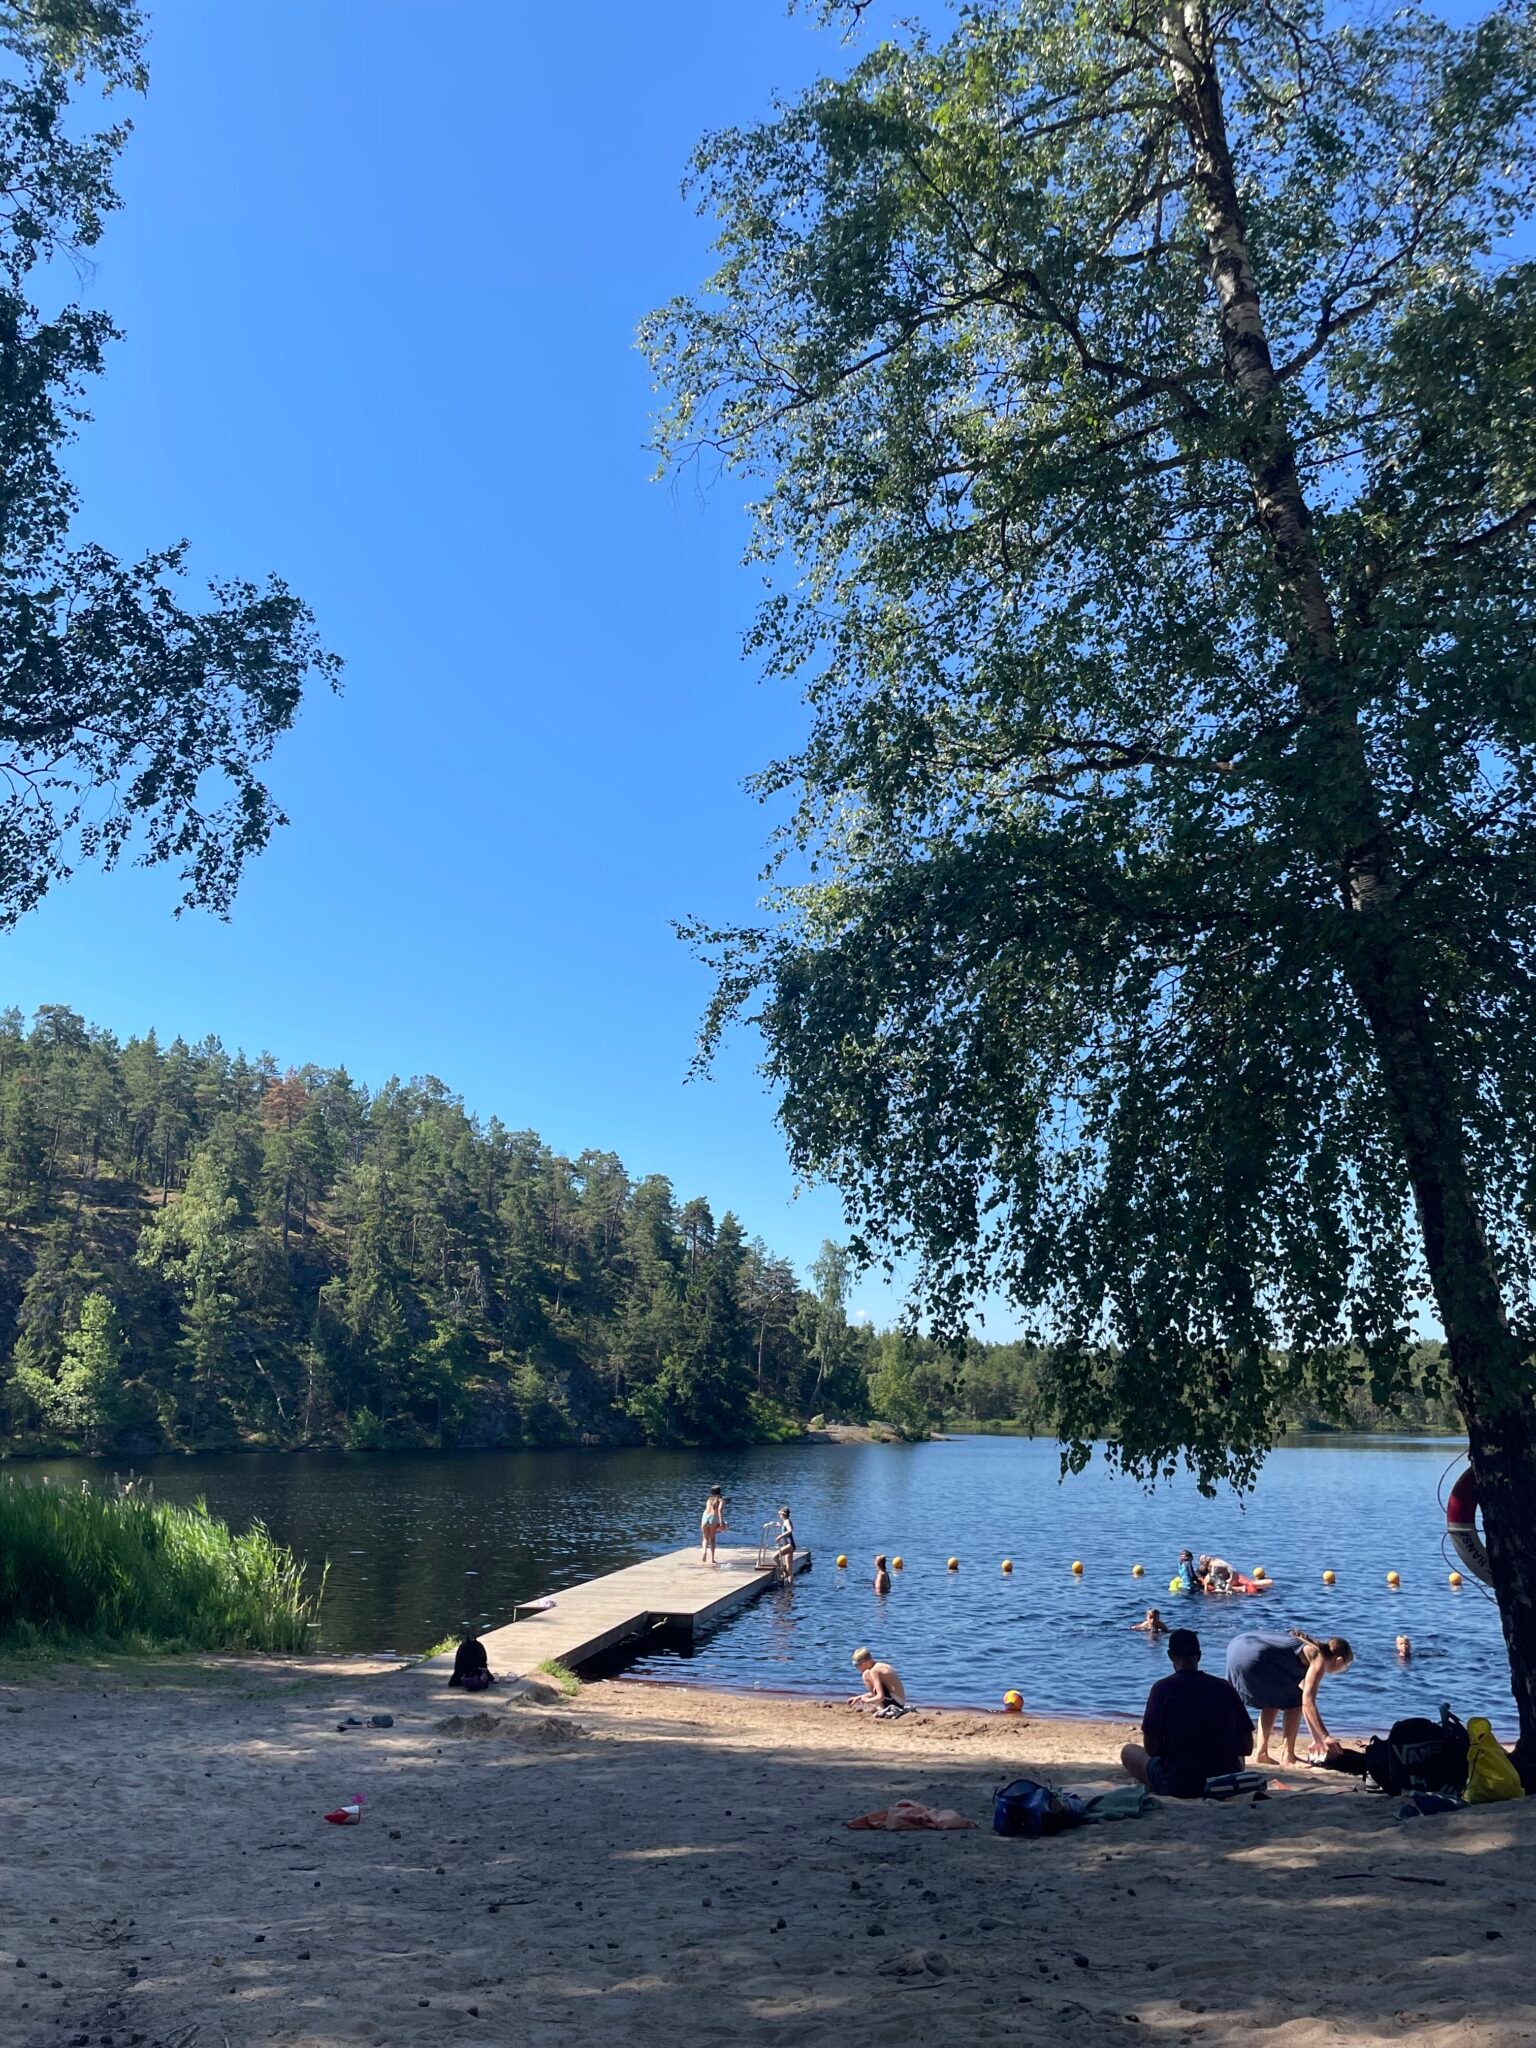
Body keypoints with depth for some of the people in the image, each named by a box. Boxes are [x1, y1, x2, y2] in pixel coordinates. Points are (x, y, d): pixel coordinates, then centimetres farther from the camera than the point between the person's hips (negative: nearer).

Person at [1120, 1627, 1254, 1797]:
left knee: (1128, 1751, 20)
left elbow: (1151, 1748, -8)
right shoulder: (1224, 1686, 2)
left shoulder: (1163, 1687, -7)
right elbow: (1247, 1746, 4)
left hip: (1178, 1785, -2)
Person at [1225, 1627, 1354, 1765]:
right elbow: (1308, 1703, -4)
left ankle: (1262, 1753, 25)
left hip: (1236, 1646, 9)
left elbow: (1306, 1701, 32)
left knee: (1272, 1699, 27)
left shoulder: (1309, 1650, 28)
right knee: (1295, 1700, 10)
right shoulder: (1320, 1659, 4)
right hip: (1253, 1657, -9)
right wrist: (1325, 1737, 0)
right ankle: (1287, 1755, 11)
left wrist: (1317, 1740, 34)